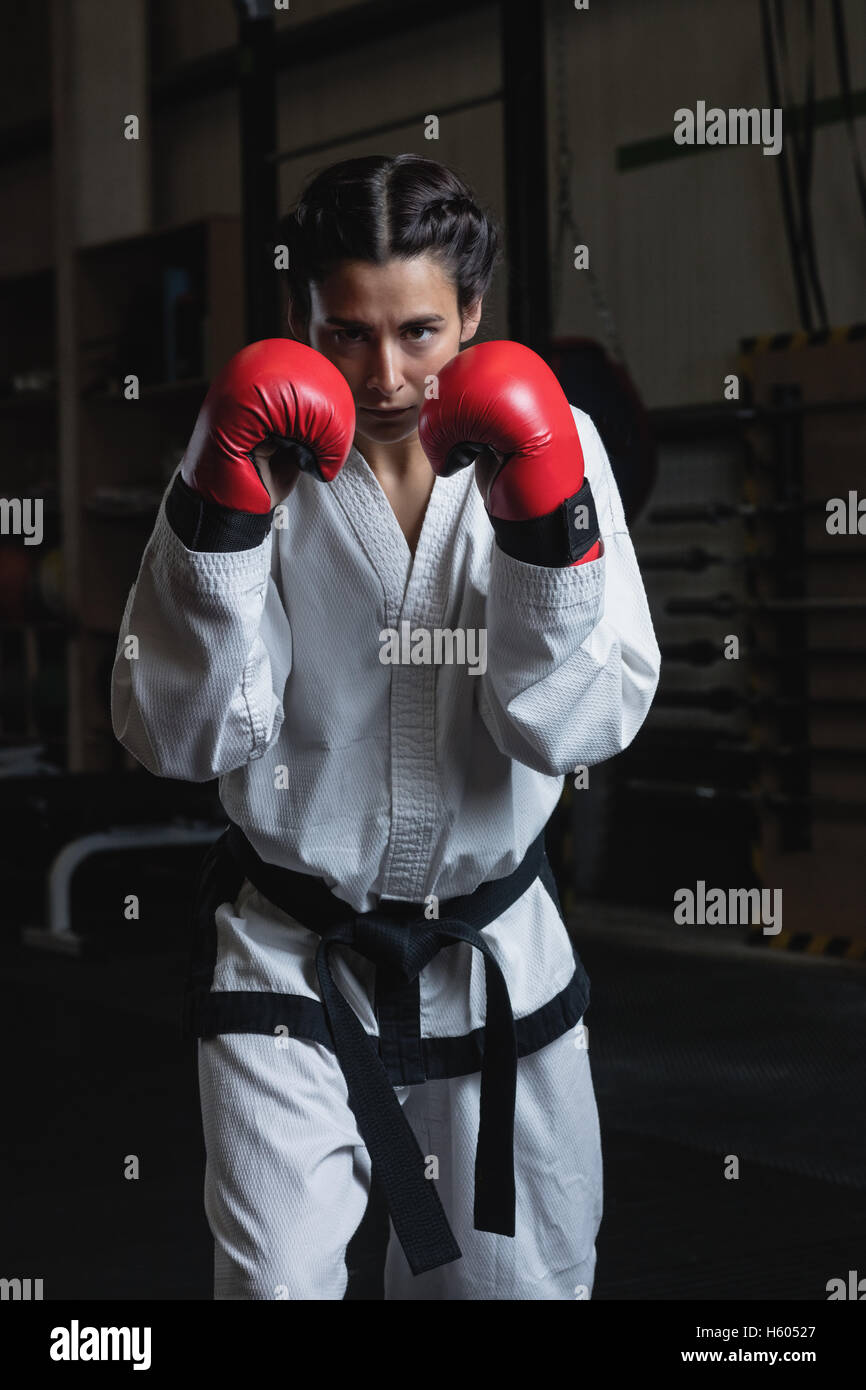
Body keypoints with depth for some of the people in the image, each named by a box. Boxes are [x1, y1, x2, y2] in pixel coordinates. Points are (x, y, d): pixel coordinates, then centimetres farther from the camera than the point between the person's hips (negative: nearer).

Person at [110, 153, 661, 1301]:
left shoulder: (549, 447, -9)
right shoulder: (259, 455, -10)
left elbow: (579, 727, -15)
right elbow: (183, 738, -17)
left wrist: (544, 517, -28)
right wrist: (224, 511, -28)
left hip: (498, 947, 2)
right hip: (290, 946, -2)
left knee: (523, 1274, 17)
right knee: (276, 1280, -8)